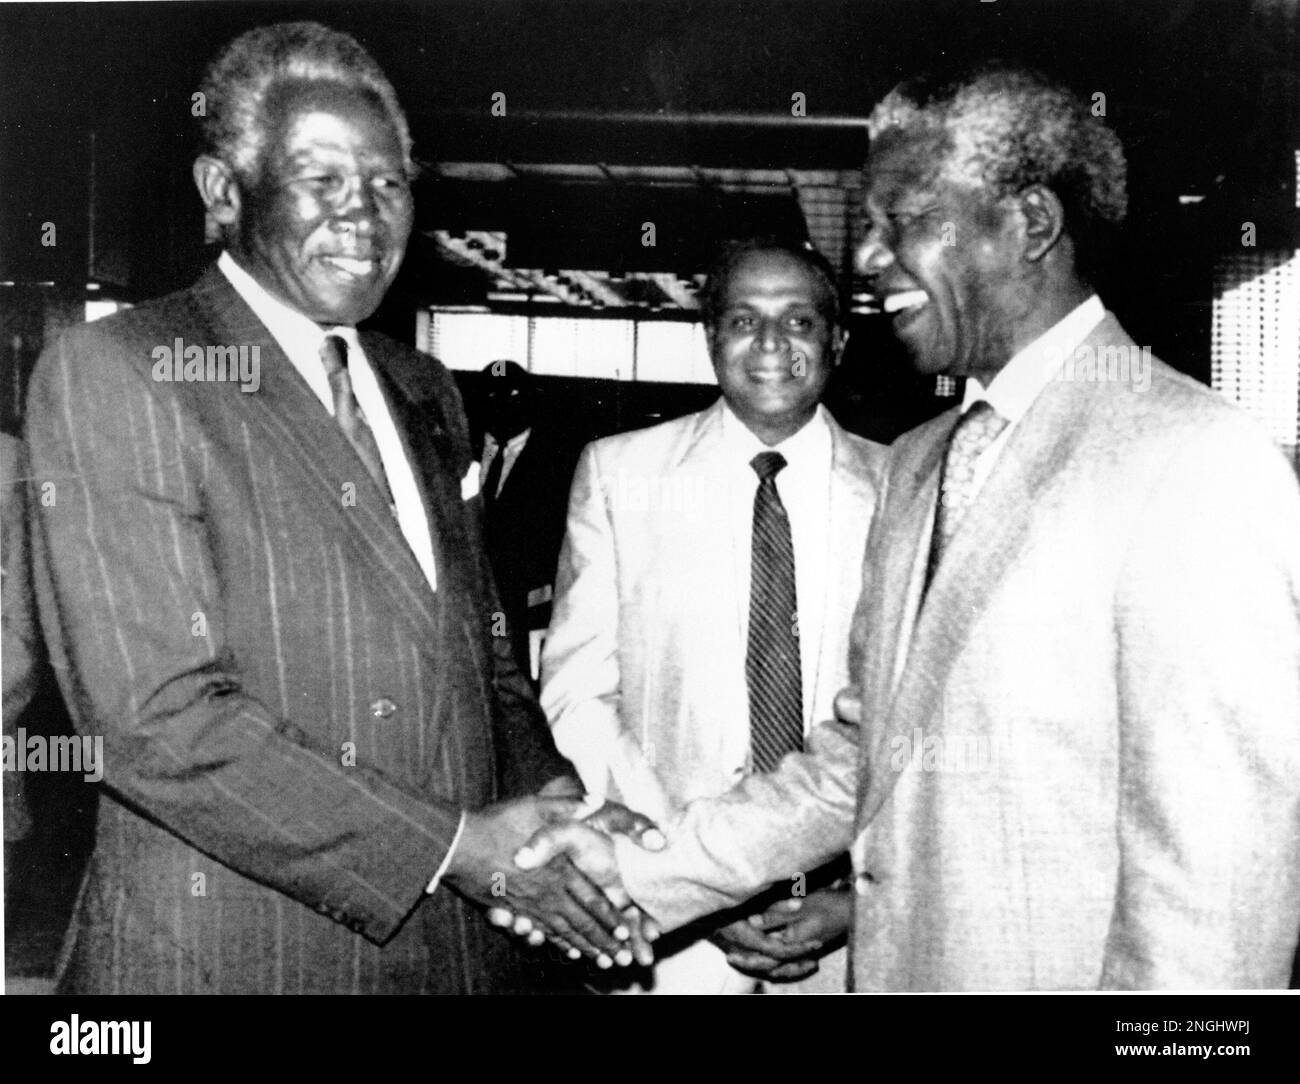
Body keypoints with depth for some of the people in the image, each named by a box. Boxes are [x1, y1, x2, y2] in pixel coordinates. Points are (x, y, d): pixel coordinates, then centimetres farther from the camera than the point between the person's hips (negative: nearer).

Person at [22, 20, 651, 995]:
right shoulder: (112, 374, -11)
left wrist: (546, 795, -4)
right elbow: (157, 716, -18)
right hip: (235, 949, -6)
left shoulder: (426, 392, 11)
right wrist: (452, 846, -18)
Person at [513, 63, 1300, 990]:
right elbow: (861, 763, 9)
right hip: (896, 963, 7)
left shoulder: (1195, 458, -18)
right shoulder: (915, 464, 7)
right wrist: (639, 872, 2)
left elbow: (1214, 874, -21)